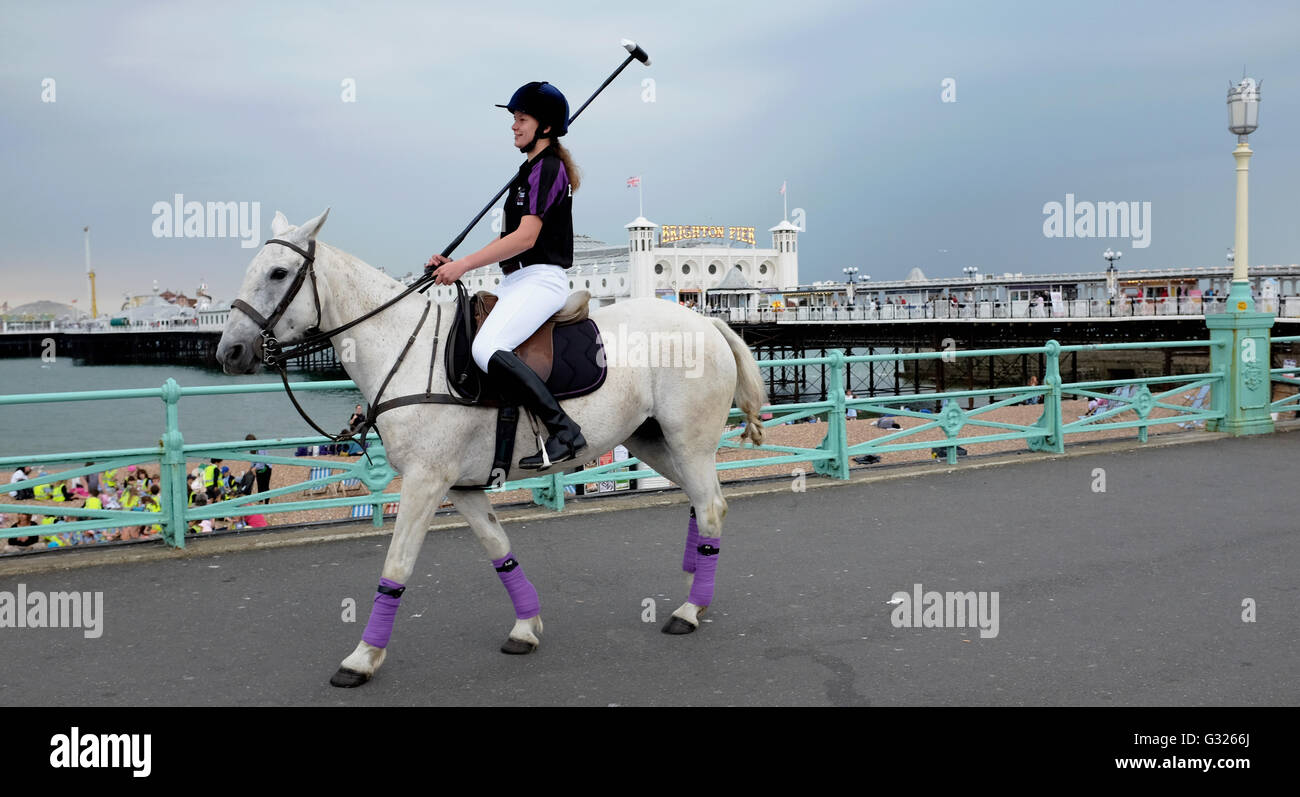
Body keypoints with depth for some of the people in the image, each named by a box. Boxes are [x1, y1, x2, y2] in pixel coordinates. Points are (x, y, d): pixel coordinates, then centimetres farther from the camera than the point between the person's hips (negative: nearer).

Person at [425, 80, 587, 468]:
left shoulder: (548, 167, -9)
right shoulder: (532, 168, 21)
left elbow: (526, 237, -19)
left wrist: (464, 264, -18)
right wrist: (457, 264, 10)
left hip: (540, 279, -11)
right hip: (516, 280, 11)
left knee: (487, 349, -30)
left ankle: (564, 430, -27)